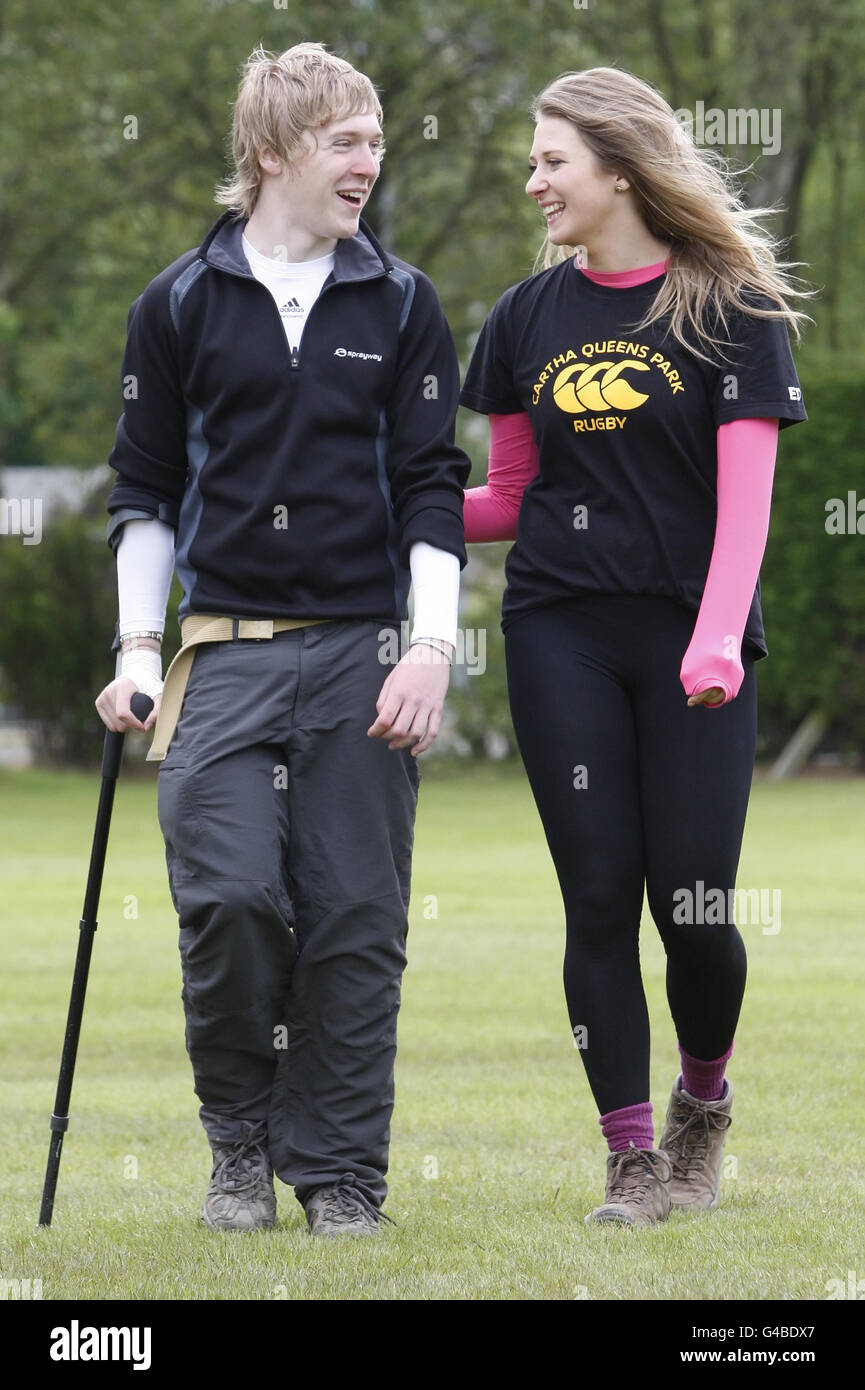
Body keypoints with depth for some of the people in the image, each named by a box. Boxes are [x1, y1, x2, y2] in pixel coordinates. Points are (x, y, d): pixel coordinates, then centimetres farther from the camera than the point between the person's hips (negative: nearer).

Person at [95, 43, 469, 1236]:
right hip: (224, 654, -1)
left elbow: (431, 488, 6)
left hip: (361, 652, 1)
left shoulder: (401, 304, 7)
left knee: (355, 917, -3)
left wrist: (430, 649, -5)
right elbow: (146, 489, 11)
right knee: (230, 898, -12)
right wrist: (139, 648, 4)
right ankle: (241, 1147, 9)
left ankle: (340, 1173, 9)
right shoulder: (180, 305, 6)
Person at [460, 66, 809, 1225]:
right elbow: (506, 500, 15)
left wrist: (717, 637, -22)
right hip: (561, 636, 3)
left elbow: (745, 492, -8)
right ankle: (634, 1153, 6)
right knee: (600, 899, -1)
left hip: (688, 639, -3)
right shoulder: (530, 316, 11)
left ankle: (705, 1098, 23)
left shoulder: (729, 309, -1)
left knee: (692, 905, -5)